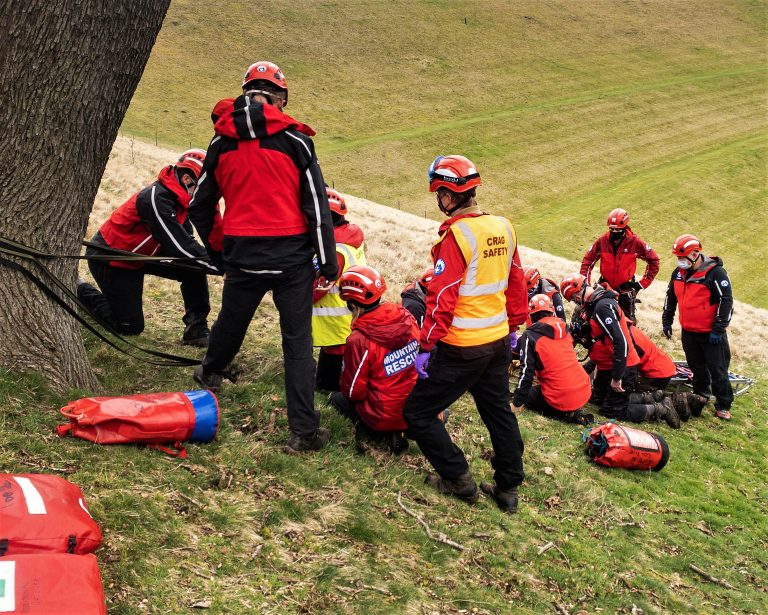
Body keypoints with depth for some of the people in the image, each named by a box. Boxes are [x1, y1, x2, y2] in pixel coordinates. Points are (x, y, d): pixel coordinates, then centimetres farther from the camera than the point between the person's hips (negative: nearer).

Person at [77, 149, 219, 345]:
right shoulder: (156, 199, -31)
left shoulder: (177, 198, -3)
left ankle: (196, 327, -3)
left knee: (194, 269, -10)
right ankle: (81, 292, 16)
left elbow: (185, 241, -1)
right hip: (109, 258, -9)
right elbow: (181, 246, -33)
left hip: (140, 253, 9)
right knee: (130, 326, -3)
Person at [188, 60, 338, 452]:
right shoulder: (294, 140, -6)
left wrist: (217, 252, 27)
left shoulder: (221, 143, 5)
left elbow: (199, 207, 13)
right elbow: (317, 205, -6)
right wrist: (328, 262, 1)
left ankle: (211, 373, 55)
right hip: (292, 257, -3)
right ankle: (303, 431, 3)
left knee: (230, 322, 26)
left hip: (243, 256, 3)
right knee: (297, 341, 3)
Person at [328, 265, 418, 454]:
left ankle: (383, 434, 3)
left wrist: (344, 385, 11)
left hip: (385, 416, -6)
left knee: (337, 397, 22)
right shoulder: (406, 317, -8)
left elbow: (353, 392, -13)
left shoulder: (359, 340, -24)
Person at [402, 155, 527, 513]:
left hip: (461, 347, -8)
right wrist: (514, 326, 23)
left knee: (419, 414, 5)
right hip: (499, 340, 8)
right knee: (498, 412, 20)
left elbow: (442, 298, -20)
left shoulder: (456, 235, -19)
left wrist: (426, 346, -14)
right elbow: (516, 283, 12)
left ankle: (458, 479, 10)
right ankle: (508, 489, 26)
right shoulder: (504, 228, 3)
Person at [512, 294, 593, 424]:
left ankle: (566, 414, 1)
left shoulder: (530, 336, -8)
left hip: (561, 399, -6)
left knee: (527, 396, 20)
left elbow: (526, 372, -11)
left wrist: (517, 403, -3)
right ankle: (574, 410, 9)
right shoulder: (564, 329, 10)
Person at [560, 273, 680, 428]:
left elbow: (621, 342, -29)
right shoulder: (593, 305, 7)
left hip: (622, 368, -10)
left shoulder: (603, 306, -25)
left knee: (612, 411, -2)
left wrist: (617, 377, -25)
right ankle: (647, 400, 18)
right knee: (597, 399, 19)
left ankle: (660, 409, 5)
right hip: (607, 367, 10)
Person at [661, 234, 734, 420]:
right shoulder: (679, 272, 4)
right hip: (688, 331, 6)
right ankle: (701, 394, 36)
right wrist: (666, 321, 16)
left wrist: (718, 329, -17)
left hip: (710, 333, -6)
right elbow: (671, 297, 17)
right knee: (696, 366, 18)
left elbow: (726, 301, -17)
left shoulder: (715, 272, -17)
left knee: (717, 369, -1)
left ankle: (723, 405, 8)